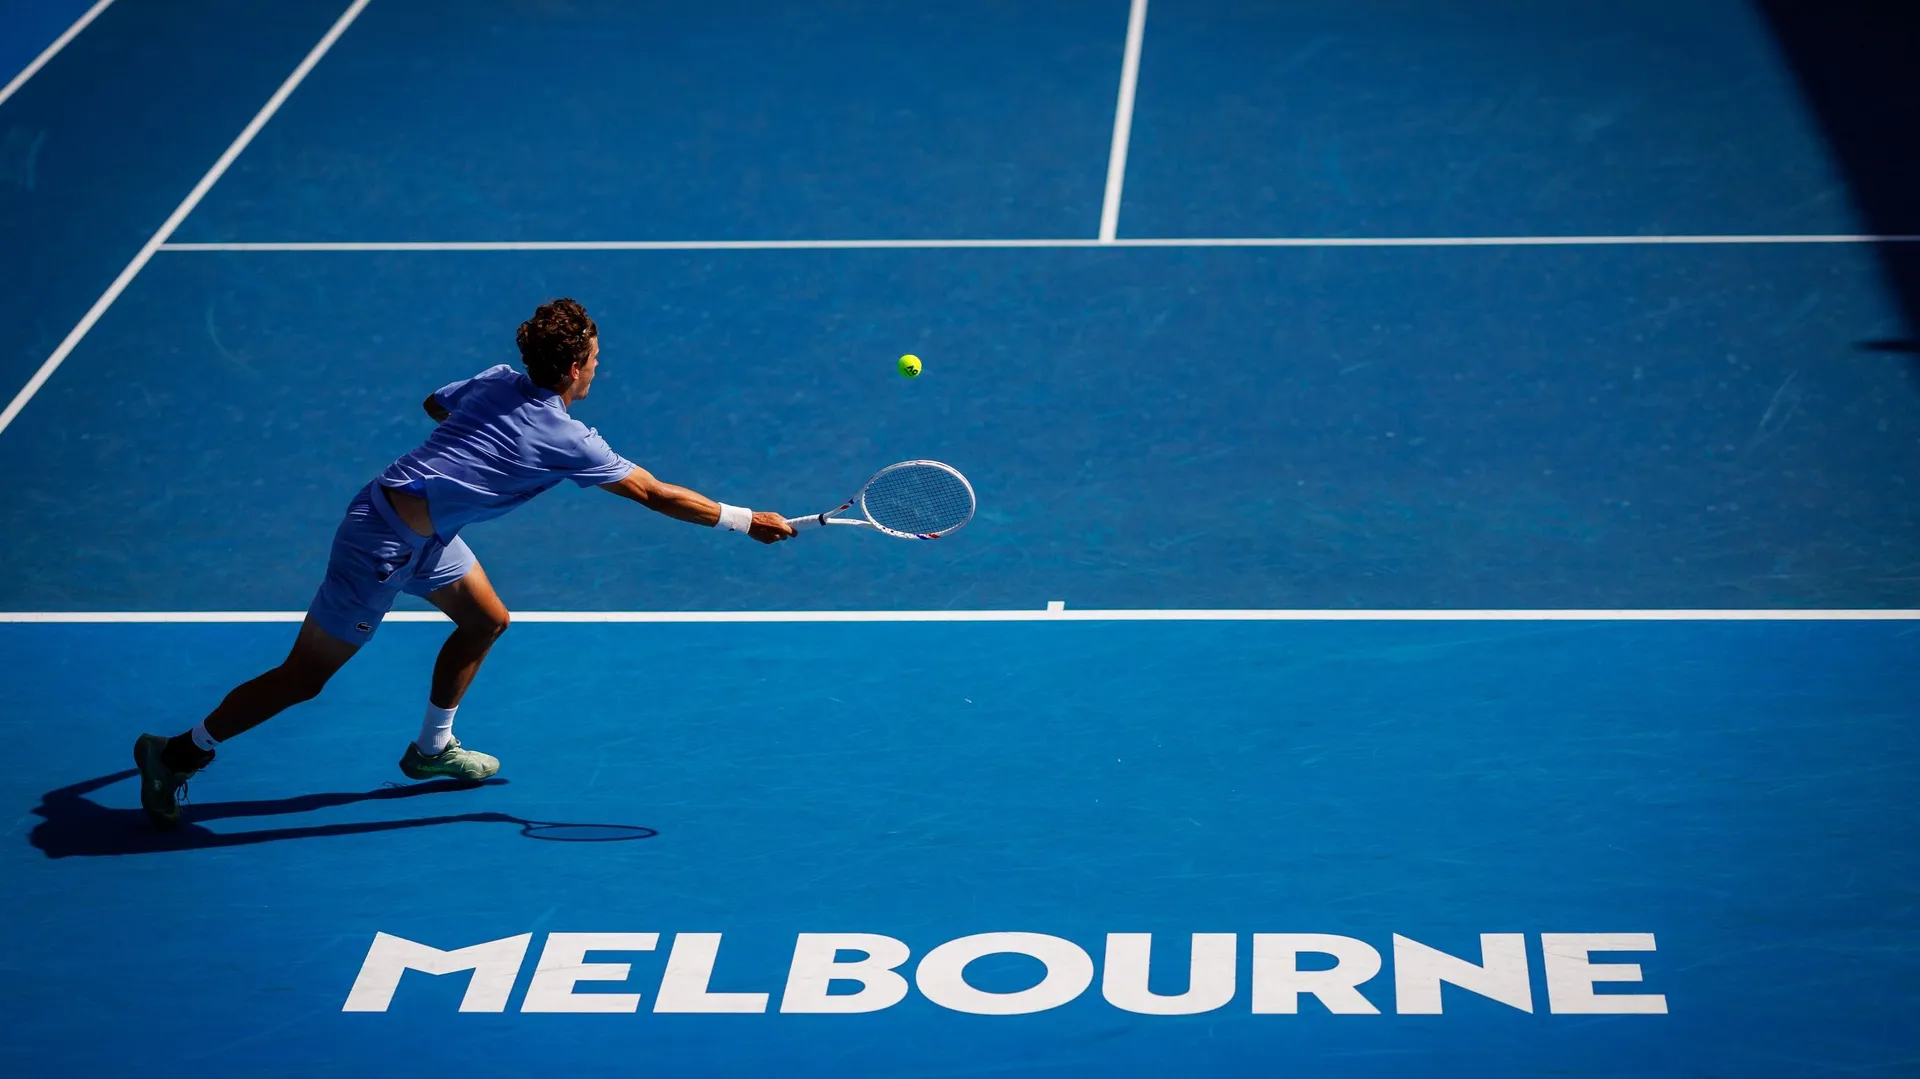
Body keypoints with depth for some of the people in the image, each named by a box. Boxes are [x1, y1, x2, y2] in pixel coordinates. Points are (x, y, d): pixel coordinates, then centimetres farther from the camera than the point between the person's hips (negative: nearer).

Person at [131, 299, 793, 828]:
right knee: (303, 678, 1)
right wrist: (747, 522, -5)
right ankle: (179, 752, 11)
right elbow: (656, 495, -12)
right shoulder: (566, 442, -17)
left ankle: (432, 748, 35)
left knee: (485, 621, 20)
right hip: (384, 544, -9)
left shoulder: (500, 380, 2)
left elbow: (435, 404, 22)